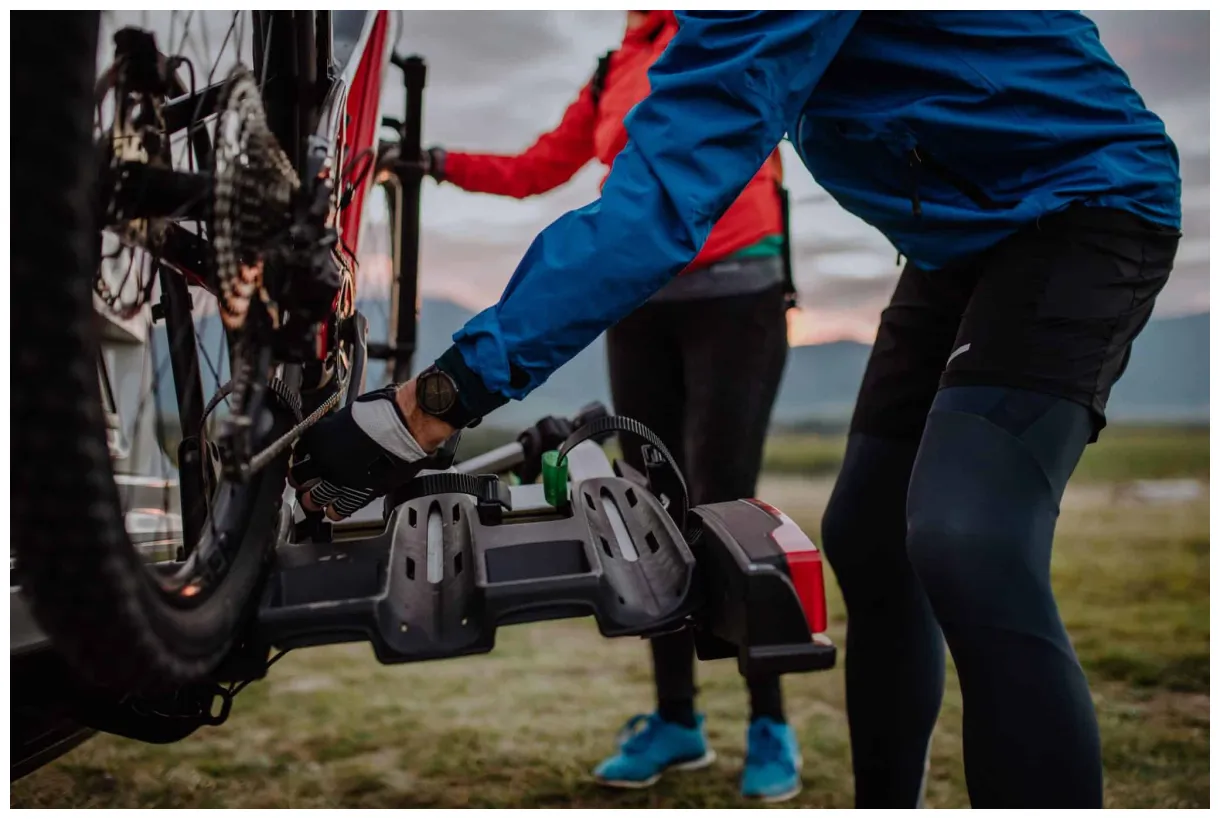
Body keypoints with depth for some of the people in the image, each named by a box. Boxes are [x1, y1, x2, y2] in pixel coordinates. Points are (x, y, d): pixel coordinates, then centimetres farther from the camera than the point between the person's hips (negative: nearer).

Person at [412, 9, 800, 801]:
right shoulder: (613, 74, 16)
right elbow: (536, 170, 20)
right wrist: (441, 163, 14)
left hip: (736, 296, -5)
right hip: (640, 306, 5)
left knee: (723, 508, -9)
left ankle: (770, 725, 5)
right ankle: (677, 719, 15)